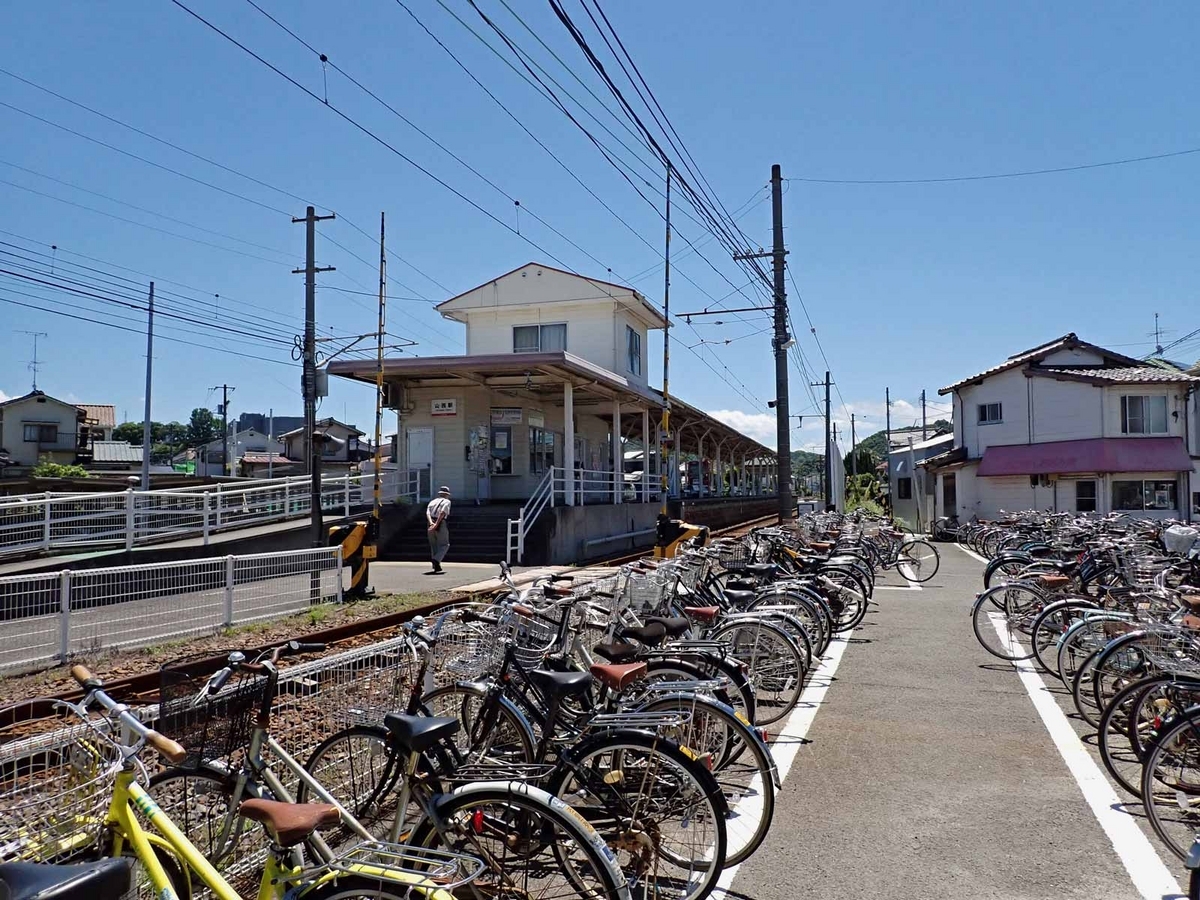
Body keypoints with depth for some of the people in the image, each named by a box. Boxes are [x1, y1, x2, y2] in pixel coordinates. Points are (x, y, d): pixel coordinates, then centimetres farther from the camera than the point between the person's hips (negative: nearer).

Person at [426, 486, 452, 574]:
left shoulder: (432, 502, 21)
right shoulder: (447, 501, 7)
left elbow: (427, 513, 1)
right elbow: (442, 512, -13)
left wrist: (431, 523, -14)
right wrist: (436, 524, -20)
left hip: (431, 524, 5)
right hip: (441, 524, -5)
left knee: (433, 546, 16)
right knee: (444, 545, 6)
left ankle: (437, 567, 16)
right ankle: (436, 559, -18)